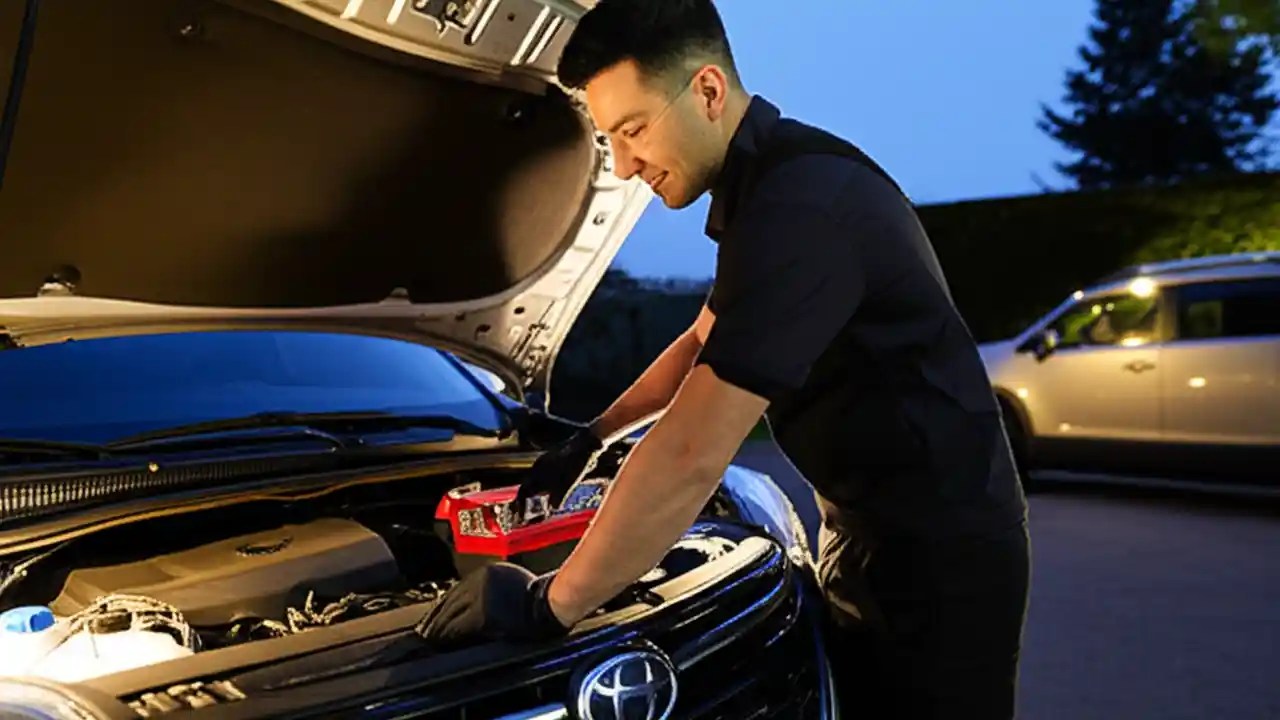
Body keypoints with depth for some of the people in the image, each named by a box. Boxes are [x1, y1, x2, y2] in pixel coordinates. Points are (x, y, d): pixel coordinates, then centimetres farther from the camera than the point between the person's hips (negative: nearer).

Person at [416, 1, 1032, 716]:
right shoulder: (766, 183, 6)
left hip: (941, 553, -9)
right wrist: (592, 437, 20)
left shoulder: (801, 203, -28)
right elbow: (706, 343, 21)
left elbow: (692, 456, -32)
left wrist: (549, 603, -22)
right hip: (867, 532, 9)